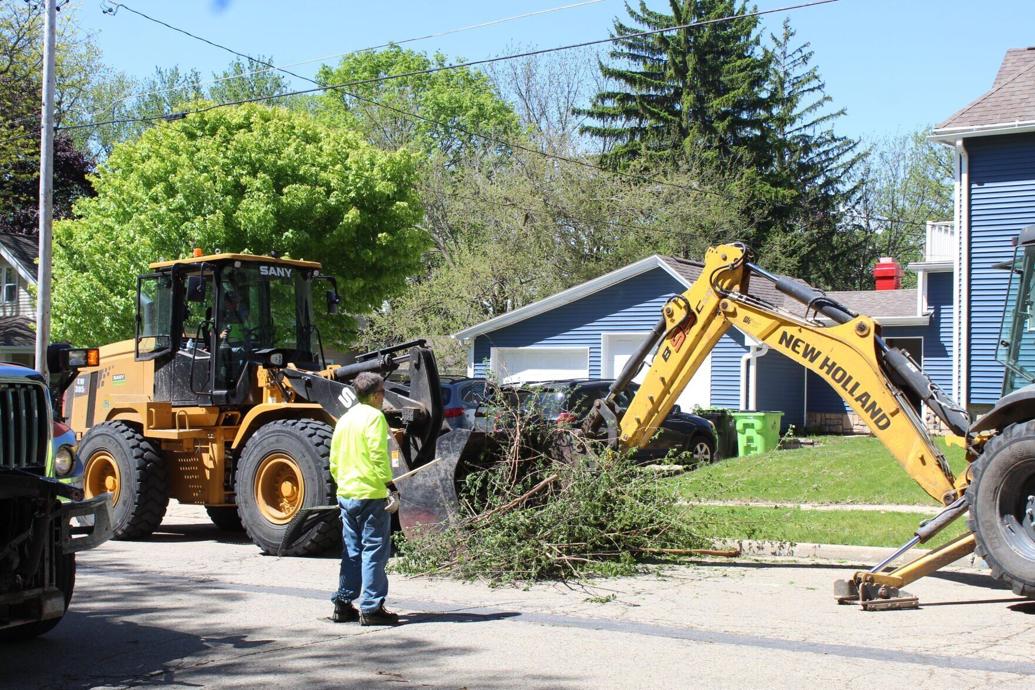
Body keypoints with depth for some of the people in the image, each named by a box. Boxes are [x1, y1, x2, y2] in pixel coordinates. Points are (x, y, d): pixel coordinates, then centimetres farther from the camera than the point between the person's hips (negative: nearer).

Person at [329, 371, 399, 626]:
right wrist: (390, 485, -13)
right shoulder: (374, 416, -9)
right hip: (370, 494, -8)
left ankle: (343, 604, 16)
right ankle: (371, 608, -4)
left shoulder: (344, 419, 14)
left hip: (346, 495, 8)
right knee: (374, 551, -3)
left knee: (352, 551, 14)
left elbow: (334, 461, 16)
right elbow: (379, 455, -17)